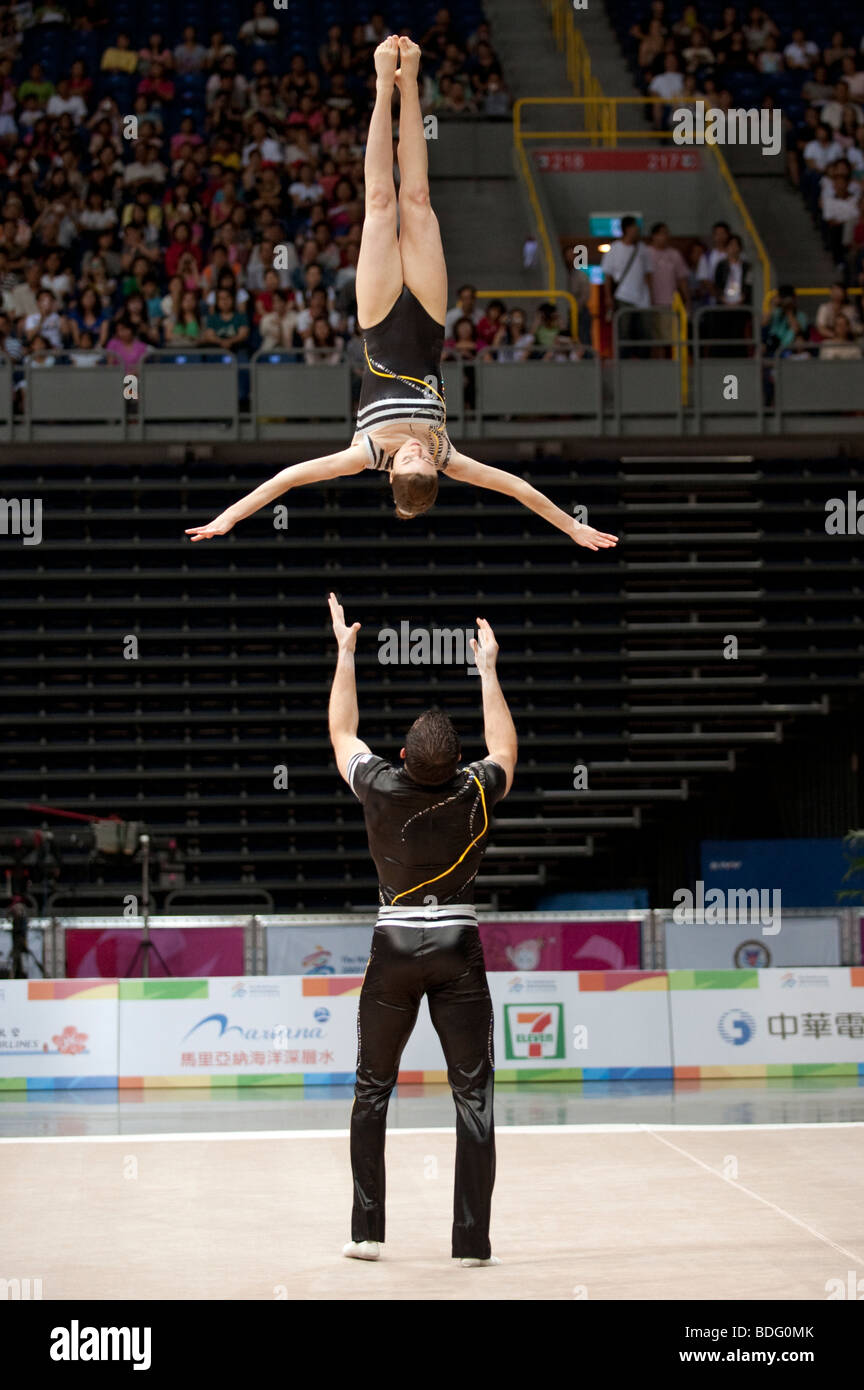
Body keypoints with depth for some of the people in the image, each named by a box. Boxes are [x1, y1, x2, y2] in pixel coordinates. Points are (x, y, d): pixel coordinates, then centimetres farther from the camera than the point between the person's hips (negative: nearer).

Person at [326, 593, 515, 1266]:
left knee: (373, 1090, 12)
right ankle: (473, 1240, -2)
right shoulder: (476, 794, -5)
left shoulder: (380, 788, -7)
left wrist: (346, 653, 22)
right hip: (459, 949, 0)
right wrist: (488, 667, 25)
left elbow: (342, 732, 13)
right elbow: (505, 748, 18)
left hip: (394, 948, 1)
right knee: (473, 1095, 2)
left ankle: (367, 1230, 10)